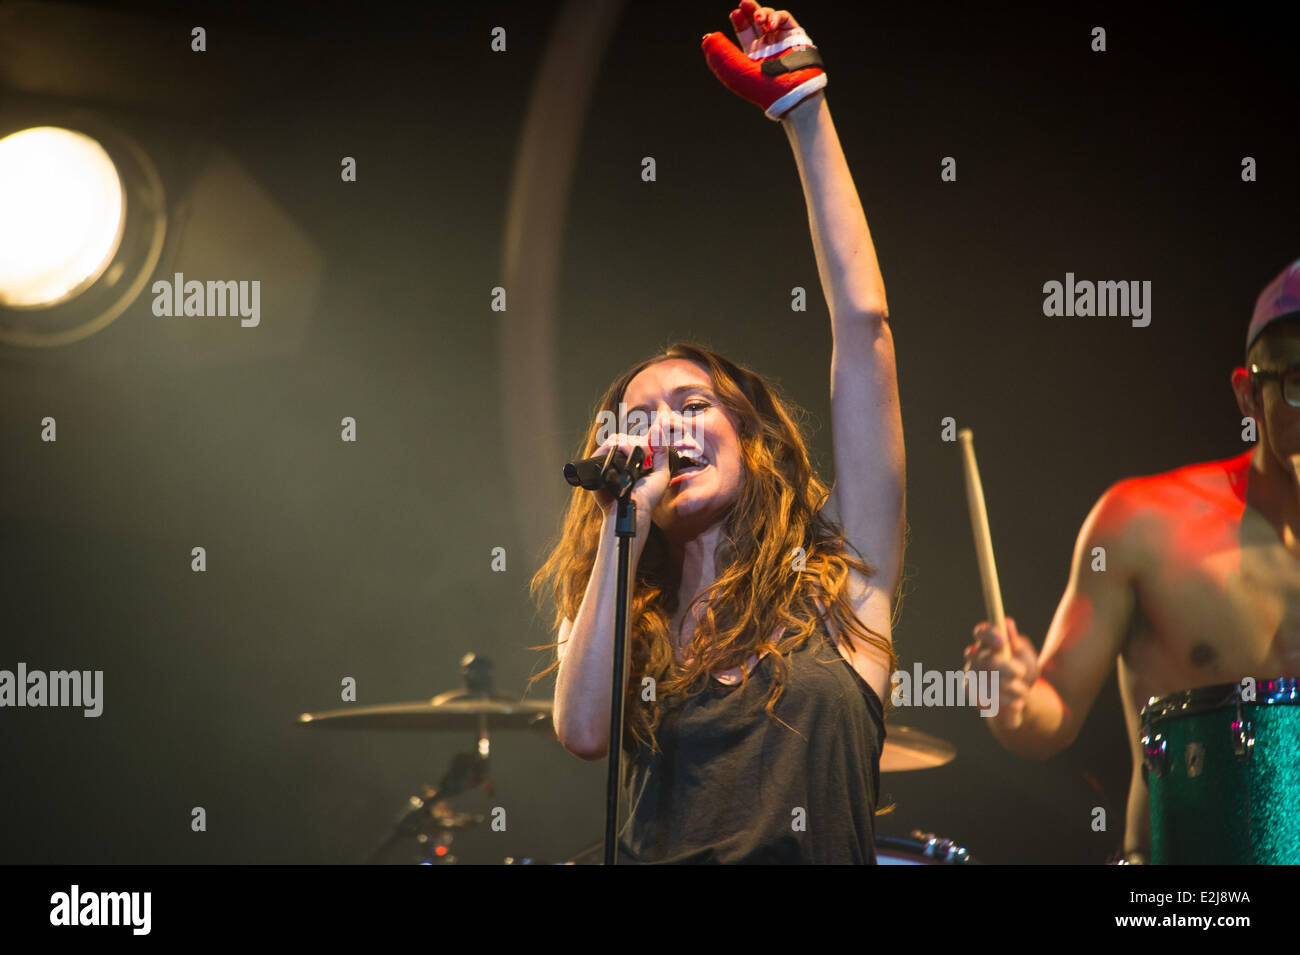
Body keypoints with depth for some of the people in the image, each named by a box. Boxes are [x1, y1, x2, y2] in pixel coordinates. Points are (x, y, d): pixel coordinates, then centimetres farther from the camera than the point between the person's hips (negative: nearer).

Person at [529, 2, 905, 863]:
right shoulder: (627, 618, 18)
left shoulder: (839, 576, 10)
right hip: (662, 854, 1)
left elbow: (862, 319, 6)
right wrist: (621, 529, -2)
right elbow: (583, 730, -4)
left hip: (820, 851, -1)